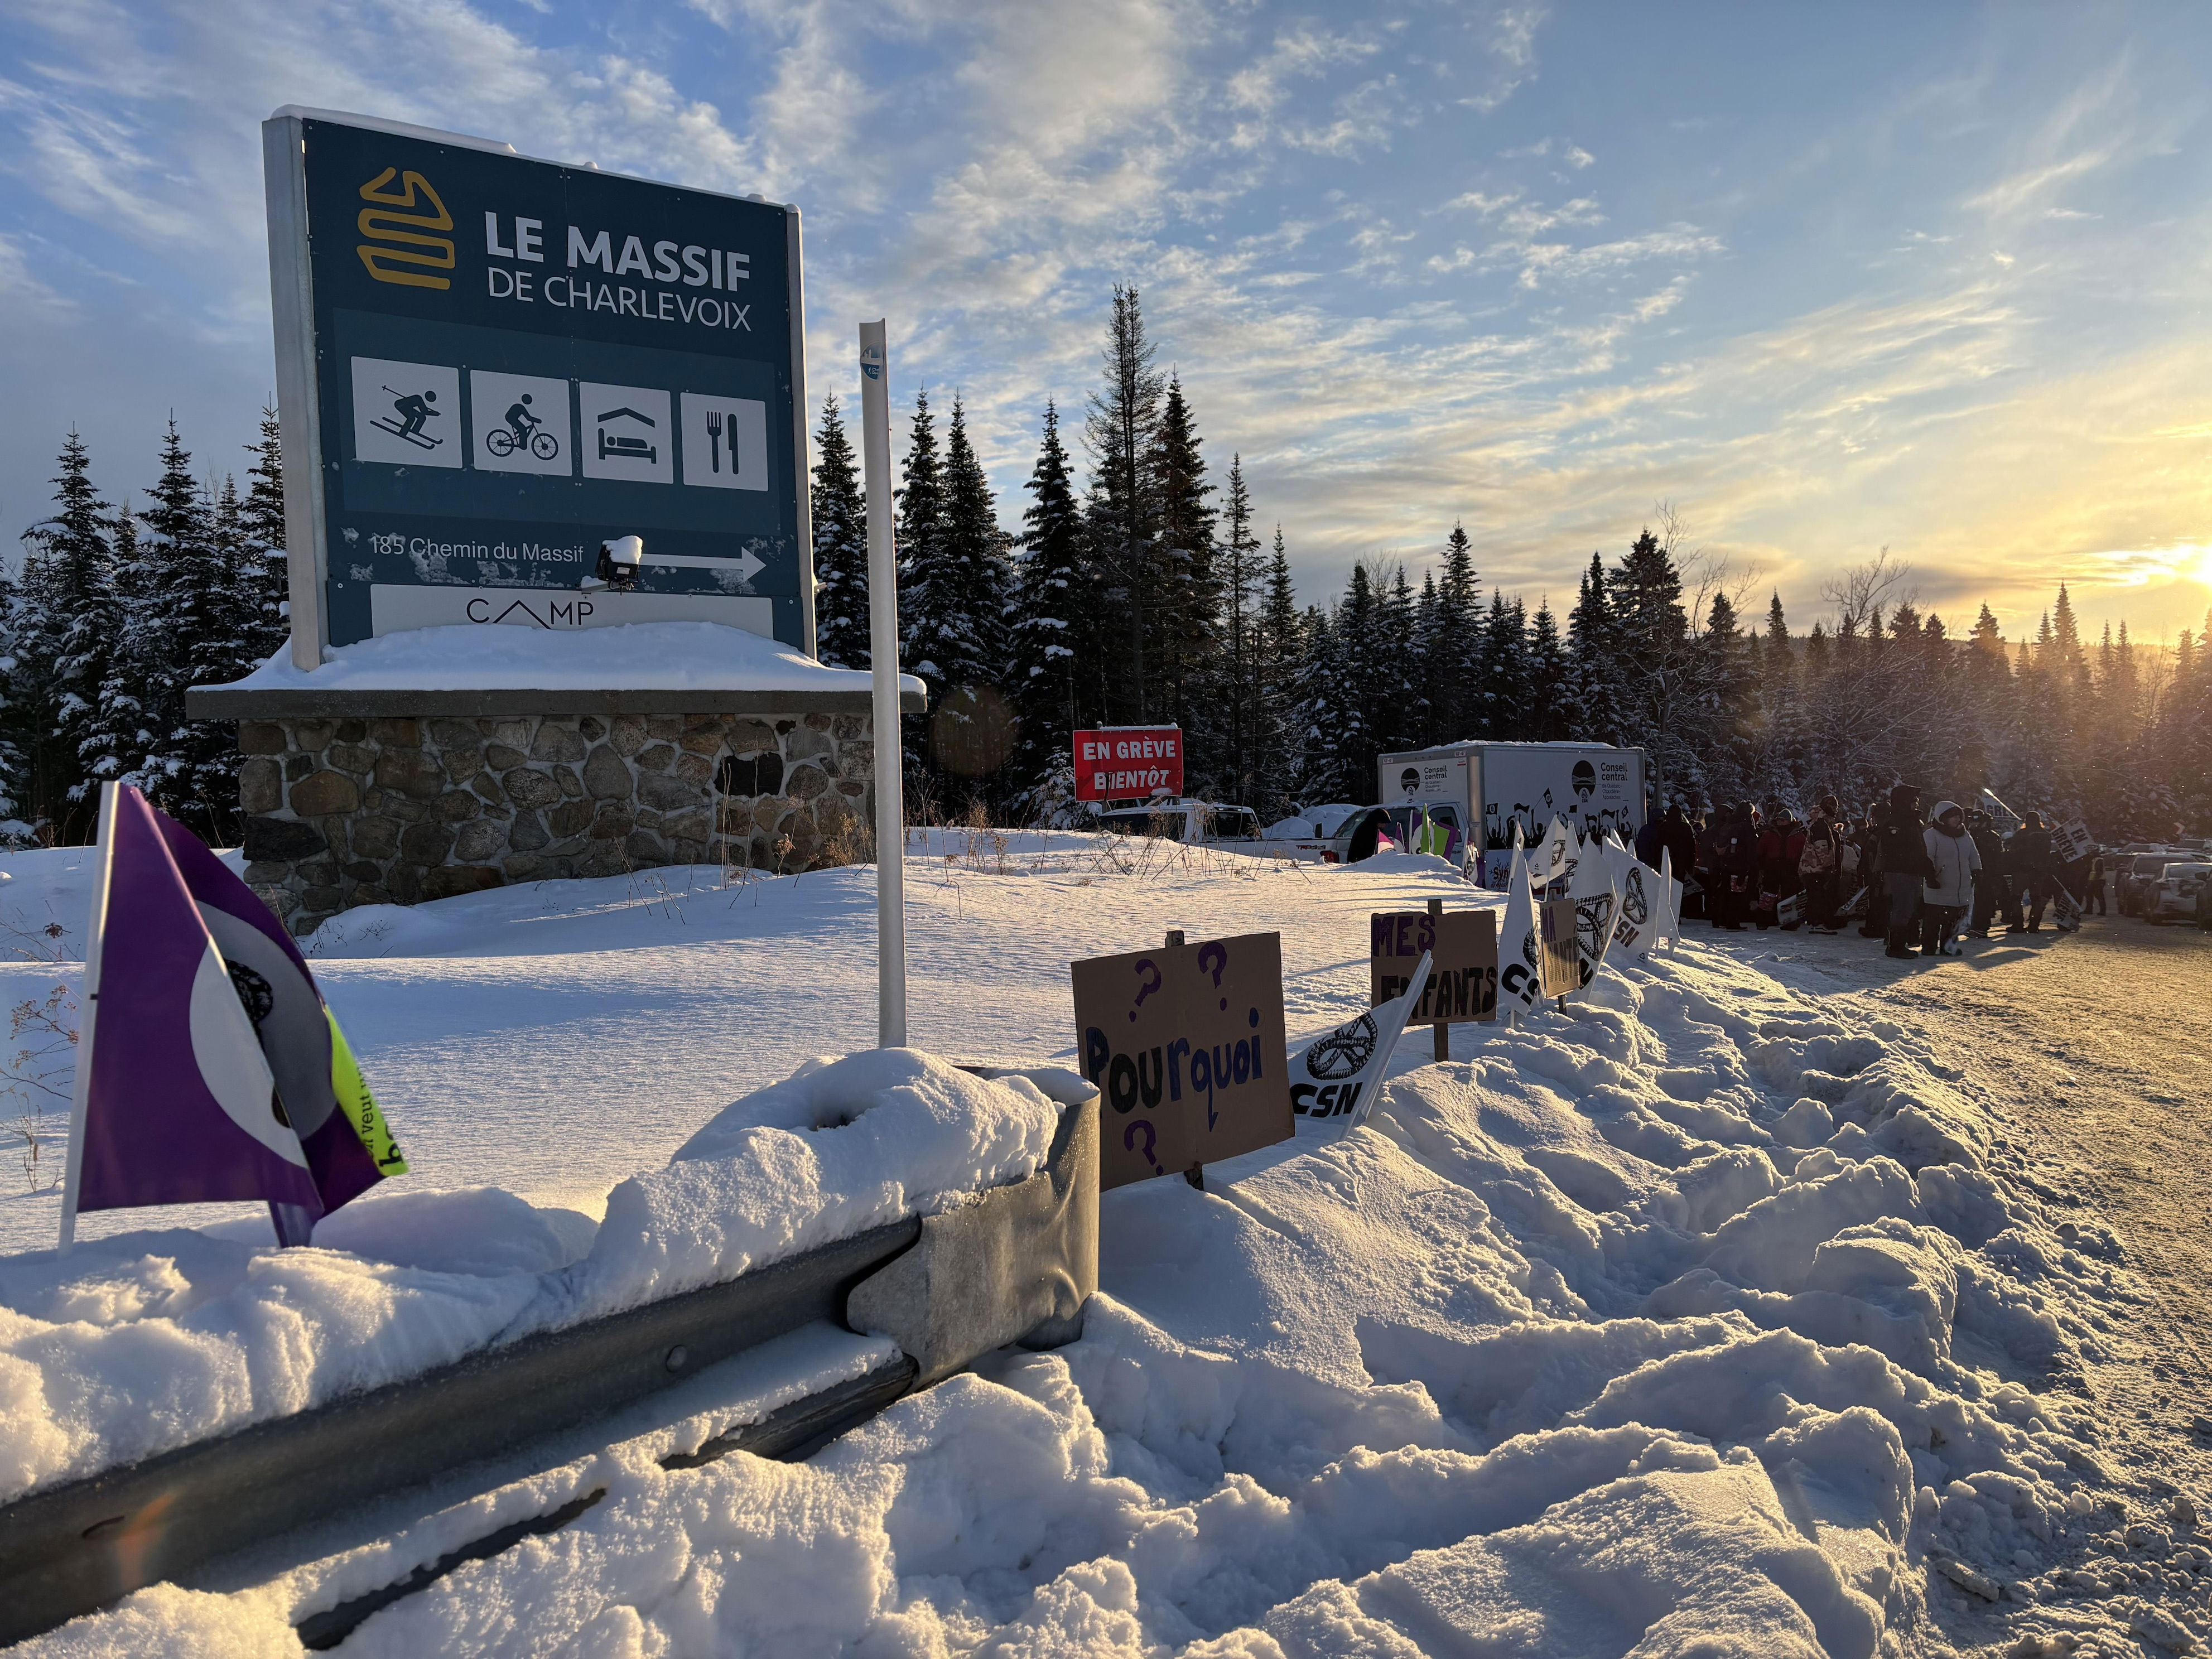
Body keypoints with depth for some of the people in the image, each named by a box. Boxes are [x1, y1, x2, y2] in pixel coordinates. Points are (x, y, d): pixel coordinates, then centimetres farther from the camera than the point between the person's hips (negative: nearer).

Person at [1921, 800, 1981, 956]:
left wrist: (1976, 874, 9)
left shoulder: (1965, 836, 16)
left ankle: (1947, 947, 20)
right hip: (1938, 891, -6)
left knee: (1953, 921, 10)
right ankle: (1928, 949, 3)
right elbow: (1927, 858, -14)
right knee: (1932, 920, -4)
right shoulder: (1932, 835, -6)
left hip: (1961, 891, 6)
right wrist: (1930, 877, -24)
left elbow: (1974, 857, 20)